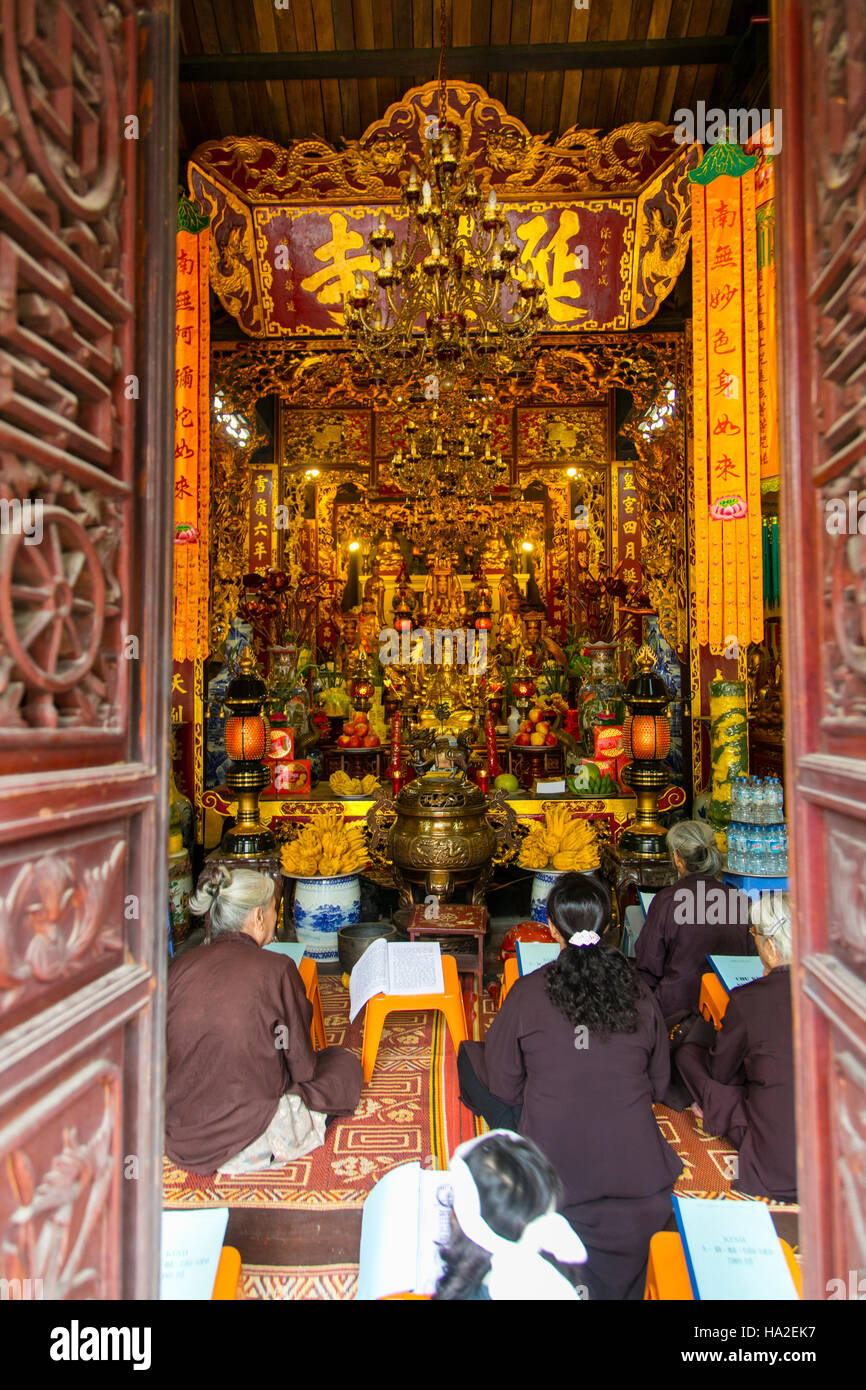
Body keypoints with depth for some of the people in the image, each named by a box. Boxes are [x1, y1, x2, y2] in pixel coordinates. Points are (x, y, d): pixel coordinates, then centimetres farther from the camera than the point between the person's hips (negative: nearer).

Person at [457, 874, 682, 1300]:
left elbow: (503, 1088, -1)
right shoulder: (638, 993, -4)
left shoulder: (528, 994, -10)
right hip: (637, 1178, 3)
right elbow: (658, 1086, 9)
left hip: (554, 1181, -3)